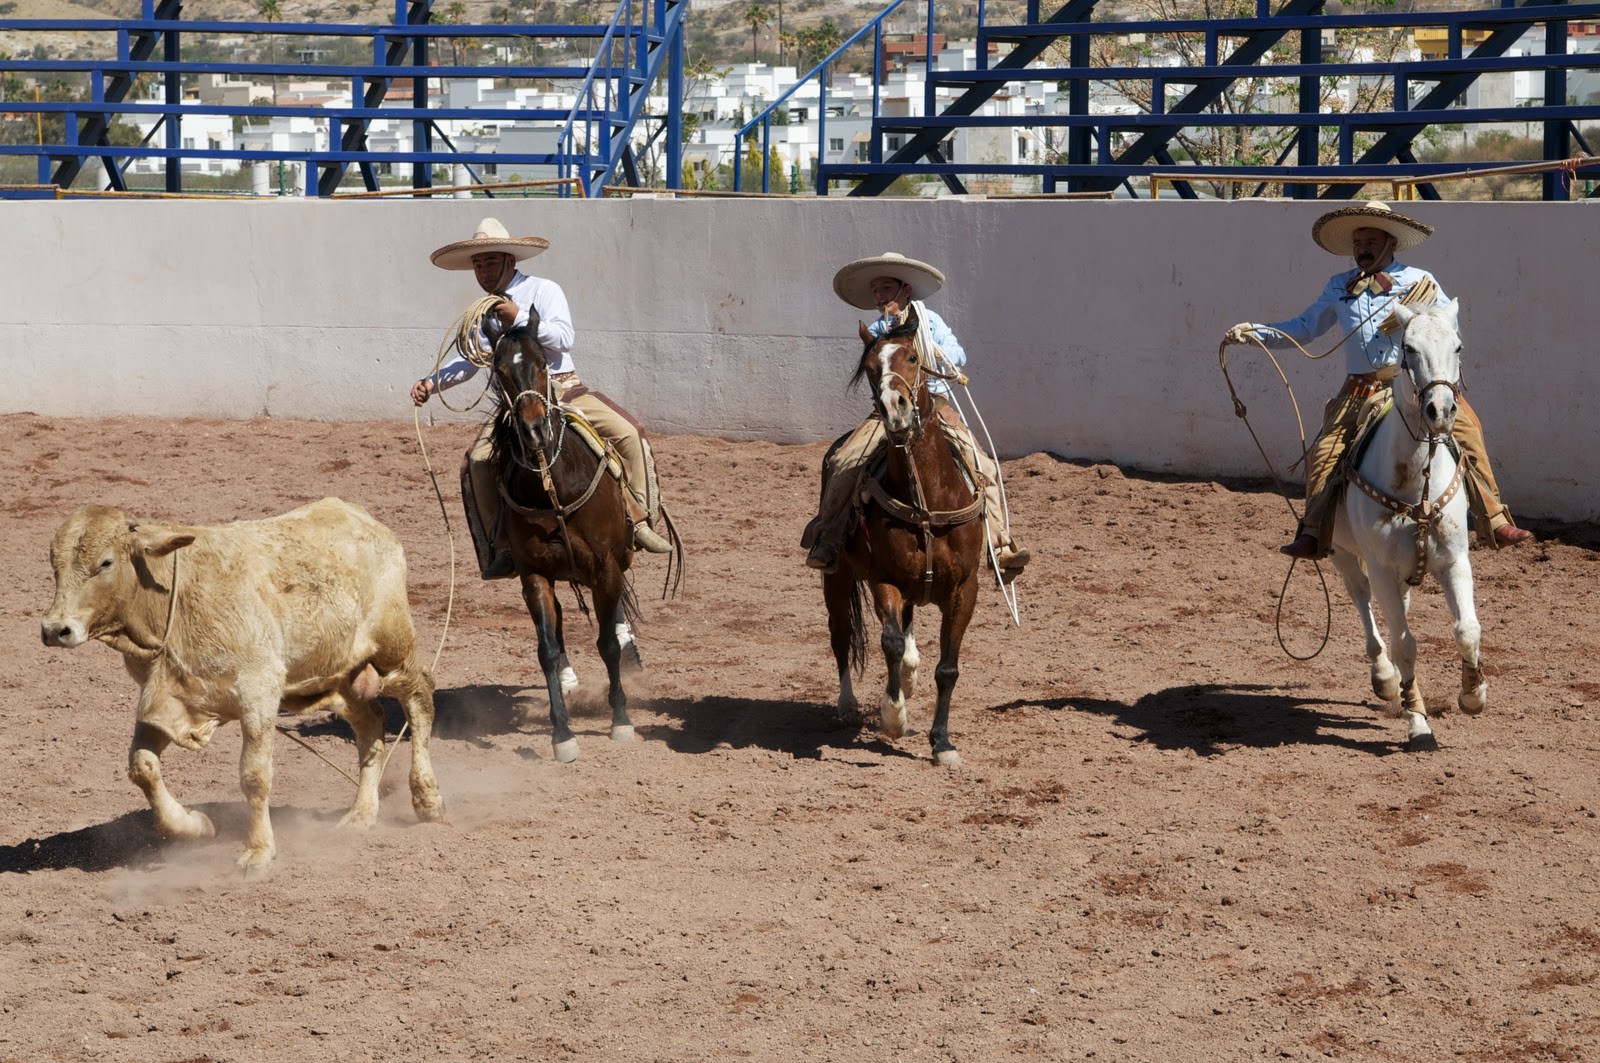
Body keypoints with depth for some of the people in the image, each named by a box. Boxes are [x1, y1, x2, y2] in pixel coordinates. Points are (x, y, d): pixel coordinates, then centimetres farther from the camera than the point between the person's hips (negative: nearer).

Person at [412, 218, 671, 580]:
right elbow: (468, 361, 16)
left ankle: (640, 521, -14)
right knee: (477, 462, -20)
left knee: (627, 432, -23)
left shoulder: (544, 291, 1)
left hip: (564, 390, -3)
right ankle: (502, 546, -11)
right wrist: (432, 382, -1)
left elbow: (563, 338, -12)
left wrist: (519, 318, -21)